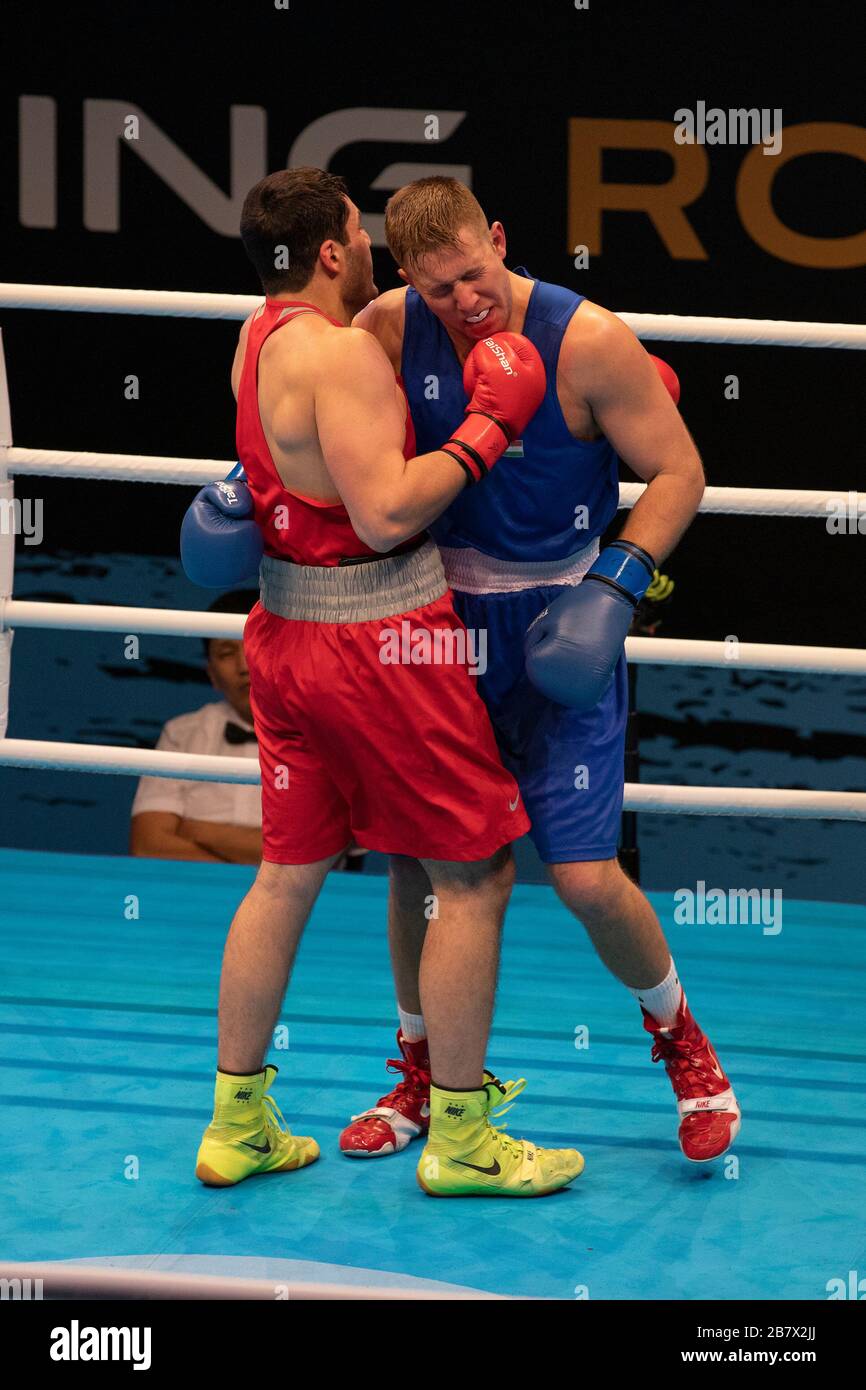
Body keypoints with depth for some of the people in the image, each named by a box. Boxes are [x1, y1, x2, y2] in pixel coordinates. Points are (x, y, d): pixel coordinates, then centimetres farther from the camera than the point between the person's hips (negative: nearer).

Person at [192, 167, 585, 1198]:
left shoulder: (262, 336, 8)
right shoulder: (341, 353, -20)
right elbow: (387, 513, -27)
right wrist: (490, 427, -20)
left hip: (287, 636, 9)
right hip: (378, 643, -9)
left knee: (289, 873, 15)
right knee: (474, 872, 2)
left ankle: (236, 1124, 20)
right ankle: (459, 1140, 6)